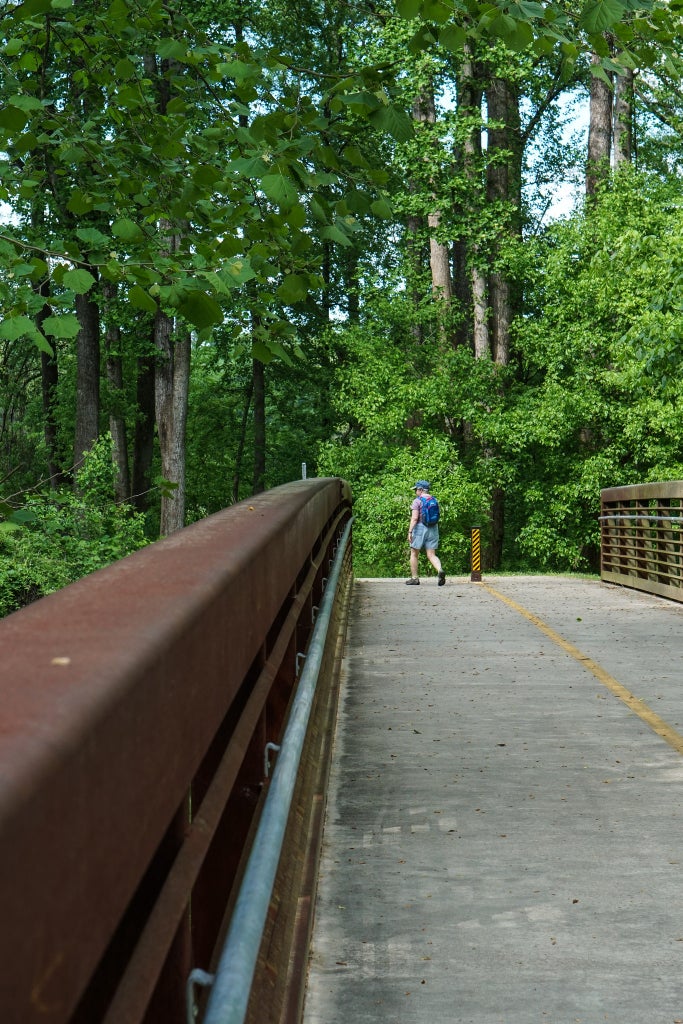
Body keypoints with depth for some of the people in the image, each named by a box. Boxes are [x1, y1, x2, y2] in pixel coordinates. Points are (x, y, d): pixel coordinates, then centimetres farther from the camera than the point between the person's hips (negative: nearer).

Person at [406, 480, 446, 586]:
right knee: (431, 555, 2)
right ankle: (440, 570, -26)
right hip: (433, 529, 5)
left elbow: (414, 518, -17)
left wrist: (410, 532, -19)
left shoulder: (417, 501, -9)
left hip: (420, 528, -5)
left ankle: (414, 578, 13)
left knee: (414, 554, 10)